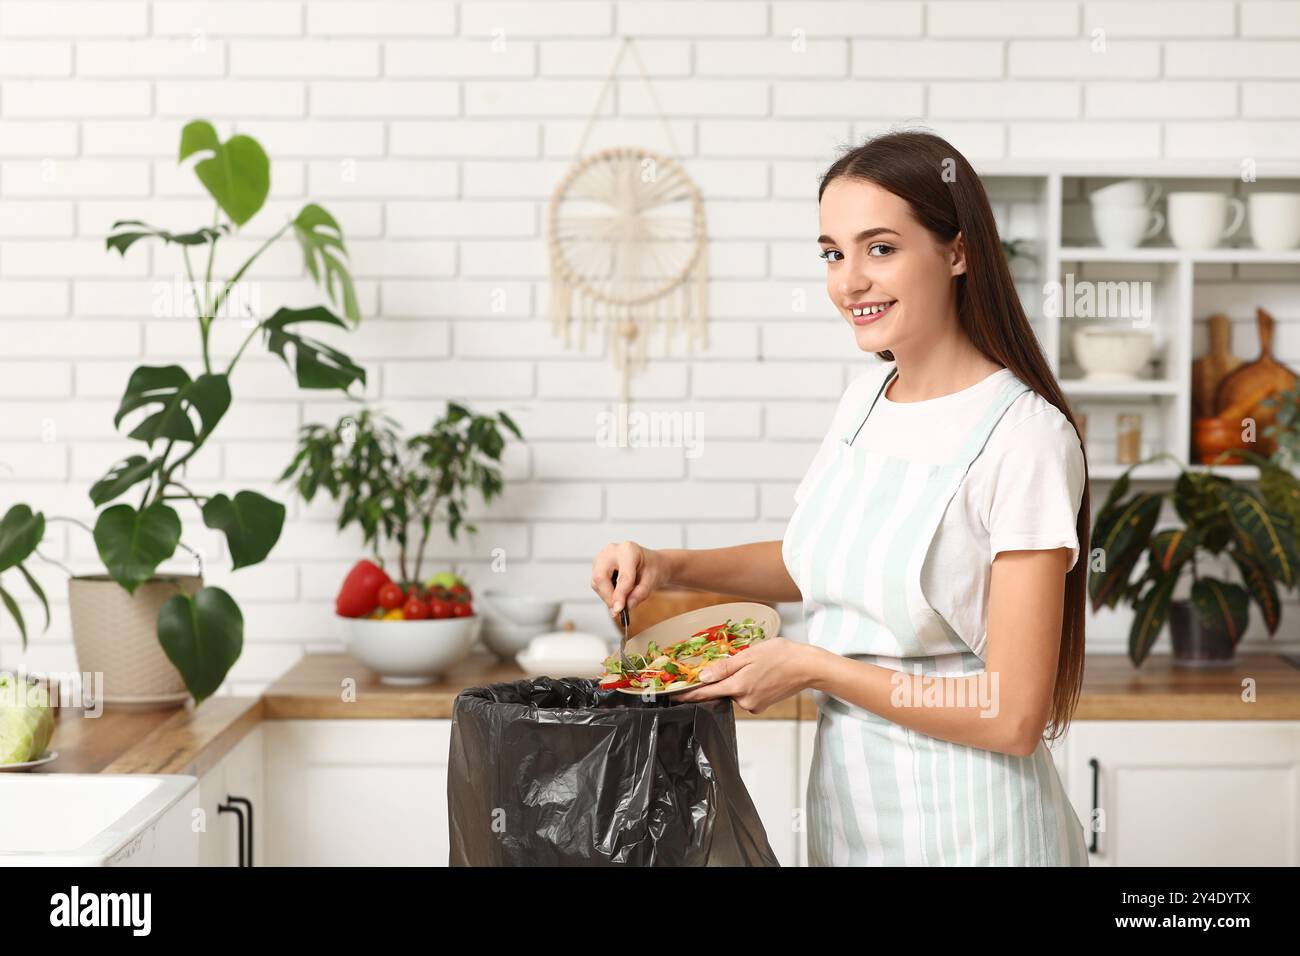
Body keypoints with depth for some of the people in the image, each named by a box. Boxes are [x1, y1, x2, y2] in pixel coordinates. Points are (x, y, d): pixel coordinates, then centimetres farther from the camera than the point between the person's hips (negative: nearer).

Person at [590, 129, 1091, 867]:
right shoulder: (867, 397, 1)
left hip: (967, 829, -7)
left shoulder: (1024, 437, -20)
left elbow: (1013, 715, -20)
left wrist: (813, 666, -17)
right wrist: (671, 568, 3)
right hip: (849, 809, 7)